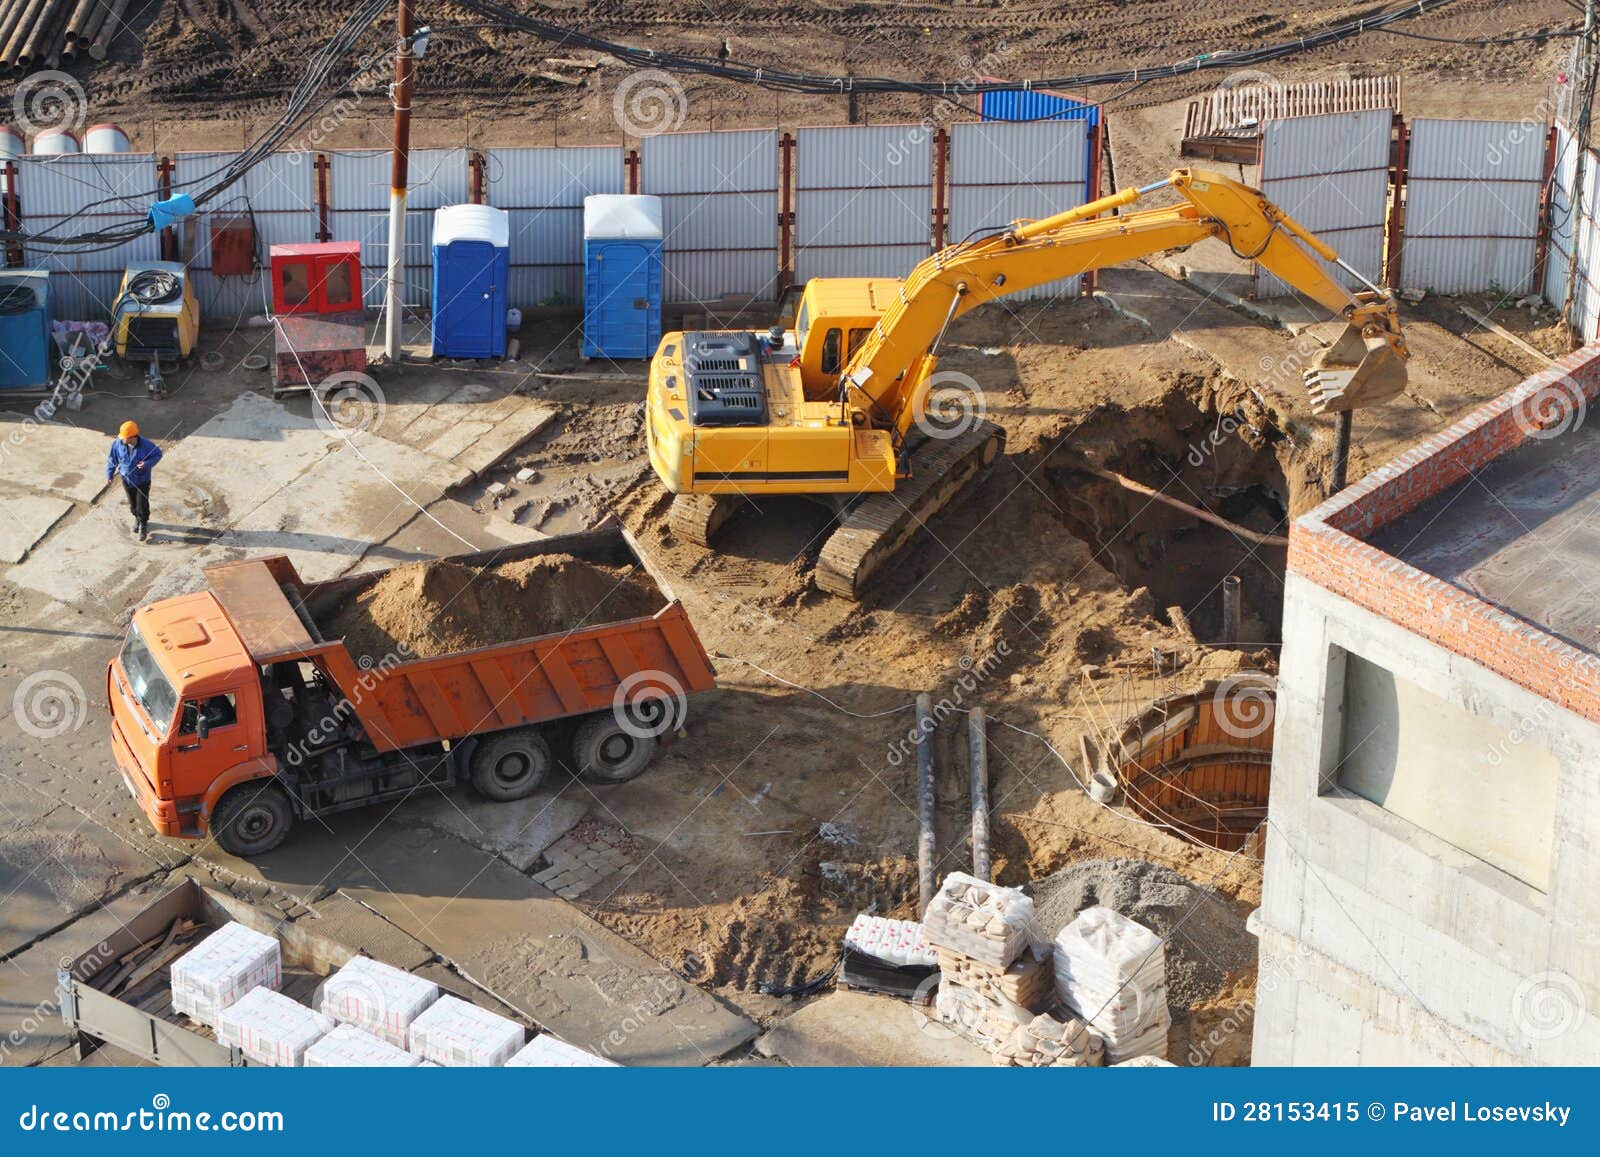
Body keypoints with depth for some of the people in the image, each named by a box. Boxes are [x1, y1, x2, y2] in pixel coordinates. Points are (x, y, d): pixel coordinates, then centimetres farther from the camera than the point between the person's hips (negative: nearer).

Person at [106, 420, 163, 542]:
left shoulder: (146, 445, -28)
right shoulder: (118, 444, -20)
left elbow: (158, 454, -10)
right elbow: (112, 459, -3)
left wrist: (147, 464, -27)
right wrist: (109, 474, 0)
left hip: (142, 481, -3)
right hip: (127, 479, 3)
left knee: (142, 505, 8)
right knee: (132, 503, 22)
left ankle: (143, 527, 33)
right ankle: (137, 519, 52)